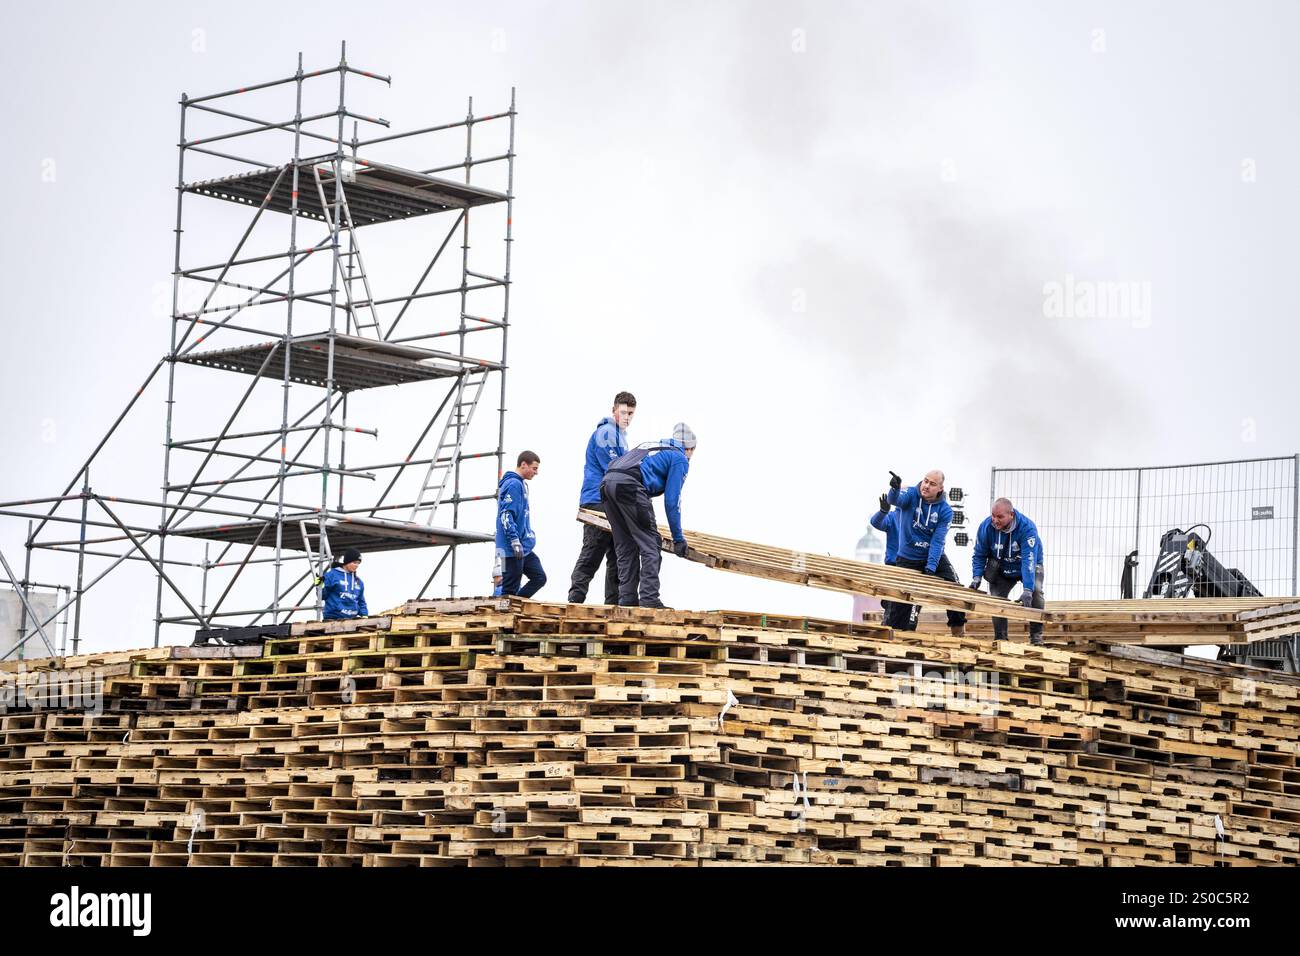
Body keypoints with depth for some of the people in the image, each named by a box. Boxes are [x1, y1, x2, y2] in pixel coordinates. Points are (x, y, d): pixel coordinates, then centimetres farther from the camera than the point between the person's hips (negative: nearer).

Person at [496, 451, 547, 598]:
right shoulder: (513, 485, -14)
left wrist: (530, 534, 23)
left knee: (539, 577, 9)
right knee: (511, 588, -5)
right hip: (512, 550, -10)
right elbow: (506, 515, -21)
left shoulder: (521, 485, 17)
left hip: (525, 549, 10)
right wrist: (515, 541, -25)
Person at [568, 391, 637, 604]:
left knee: (616, 555, 8)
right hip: (598, 502, -10)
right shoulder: (606, 432, -9)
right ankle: (576, 599, -13)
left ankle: (614, 603, 8)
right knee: (592, 554, -12)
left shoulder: (619, 435, 22)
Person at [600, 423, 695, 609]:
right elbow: (672, 501, 6)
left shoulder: (651, 447, 34)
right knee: (649, 545, -1)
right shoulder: (680, 459, 13)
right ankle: (649, 599, -8)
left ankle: (627, 598, 11)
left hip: (607, 482, 7)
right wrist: (678, 538, 12)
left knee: (625, 548, 14)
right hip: (629, 485, -7)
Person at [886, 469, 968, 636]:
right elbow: (894, 500, -34)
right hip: (908, 558, -1)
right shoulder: (911, 495, -11)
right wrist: (895, 489, -58)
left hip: (935, 557, 1)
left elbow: (938, 541, -16)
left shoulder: (945, 511, -10)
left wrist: (931, 568, -26)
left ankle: (959, 633, 5)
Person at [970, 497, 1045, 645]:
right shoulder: (986, 526, -23)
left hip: (1028, 568, -3)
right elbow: (979, 555, -11)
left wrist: (1027, 590, -49)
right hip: (1002, 569, 3)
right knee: (996, 597, -12)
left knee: (1035, 592, -26)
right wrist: (977, 577, -26)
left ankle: (1036, 637, -17)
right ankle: (1000, 639, 2)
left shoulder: (1027, 527, -35)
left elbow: (1029, 560, -41)